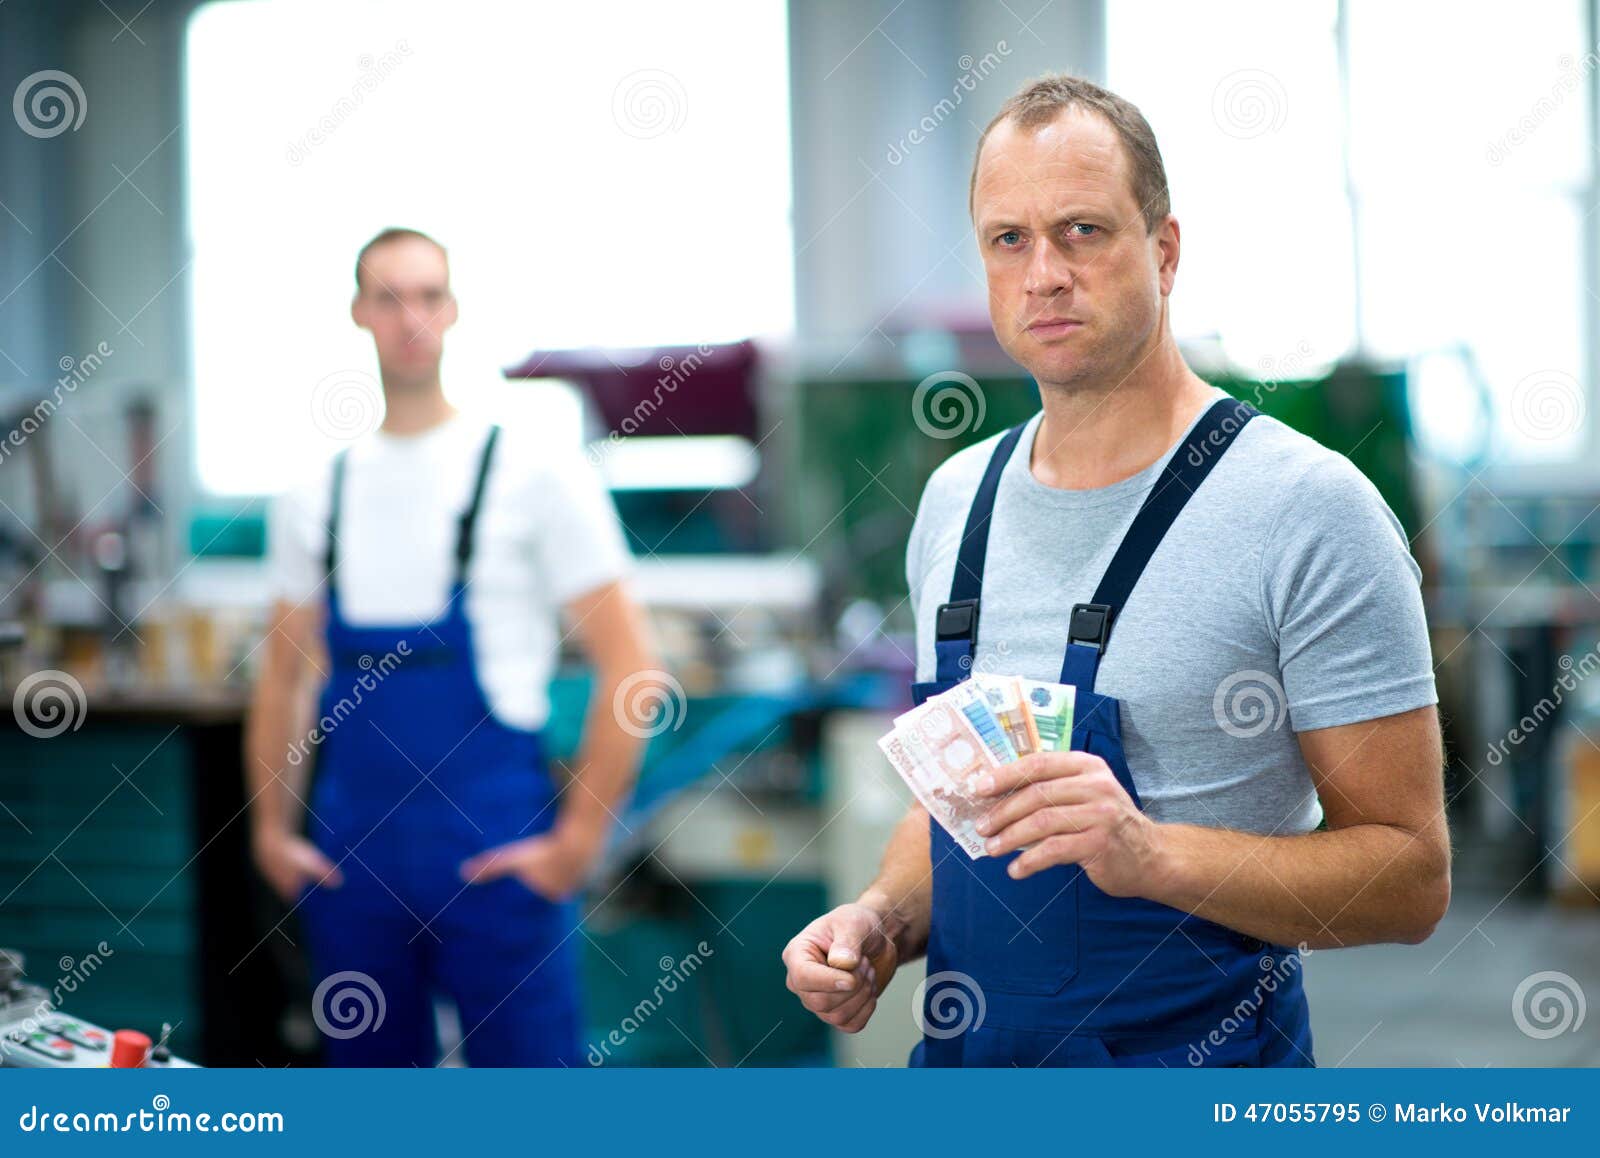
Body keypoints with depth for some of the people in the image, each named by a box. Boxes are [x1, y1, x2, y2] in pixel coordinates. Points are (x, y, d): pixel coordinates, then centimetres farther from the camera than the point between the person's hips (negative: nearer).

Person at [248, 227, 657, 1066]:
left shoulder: (534, 475, -4)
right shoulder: (315, 499, 10)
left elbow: (628, 666, -6)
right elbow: (283, 676, 17)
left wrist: (577, 839, -9)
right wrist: (271, 831, 9)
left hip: (493, 860, -4)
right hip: (351, 862, 5)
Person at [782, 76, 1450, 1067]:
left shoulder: (1307, 509, -15)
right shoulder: (957, 500, 5)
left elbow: (1410, 876, -15)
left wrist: (1151, 854, -28)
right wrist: (885, 917, -4)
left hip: (1198, 1065, -5)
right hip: (962, 1058, 6)